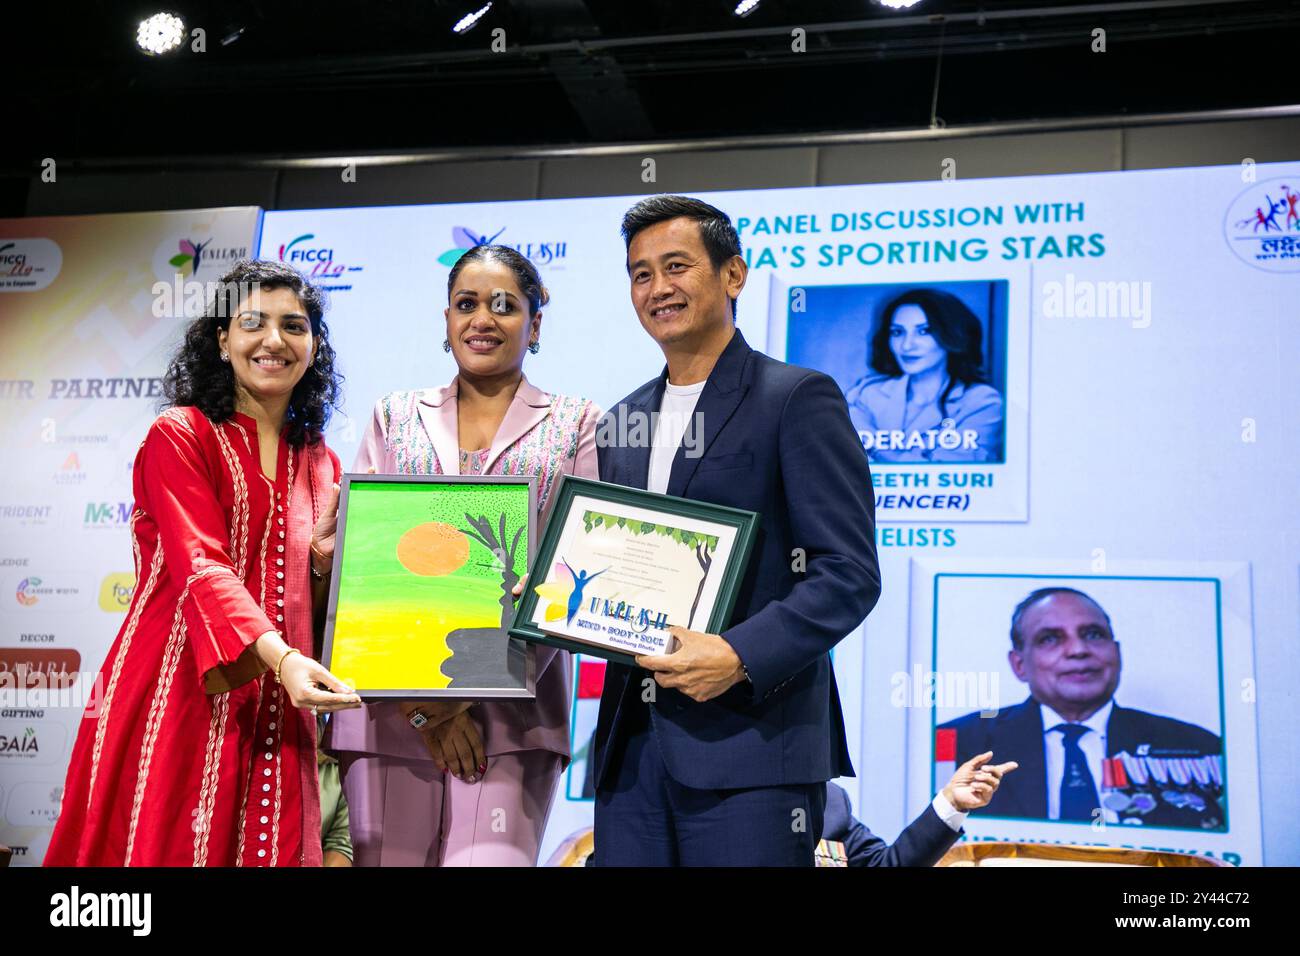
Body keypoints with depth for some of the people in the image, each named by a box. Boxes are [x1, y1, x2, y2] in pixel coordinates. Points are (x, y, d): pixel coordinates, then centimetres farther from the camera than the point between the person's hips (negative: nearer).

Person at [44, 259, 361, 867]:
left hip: (275, 716, 5)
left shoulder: (319, 463, 15)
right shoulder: (180, 436, -1)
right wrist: (281, 658, -30)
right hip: (180, 695, -5)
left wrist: (325, 549, -5)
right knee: (166, 846, -2)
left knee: (268, 848, 5)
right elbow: (201, 566, -15)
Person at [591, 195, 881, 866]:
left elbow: (850, 573, -10)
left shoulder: (798, 399, -3)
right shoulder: (622, 422, 18)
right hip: (632, 745, 6)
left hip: (751, 748, -6)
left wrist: (741, 655, -21)